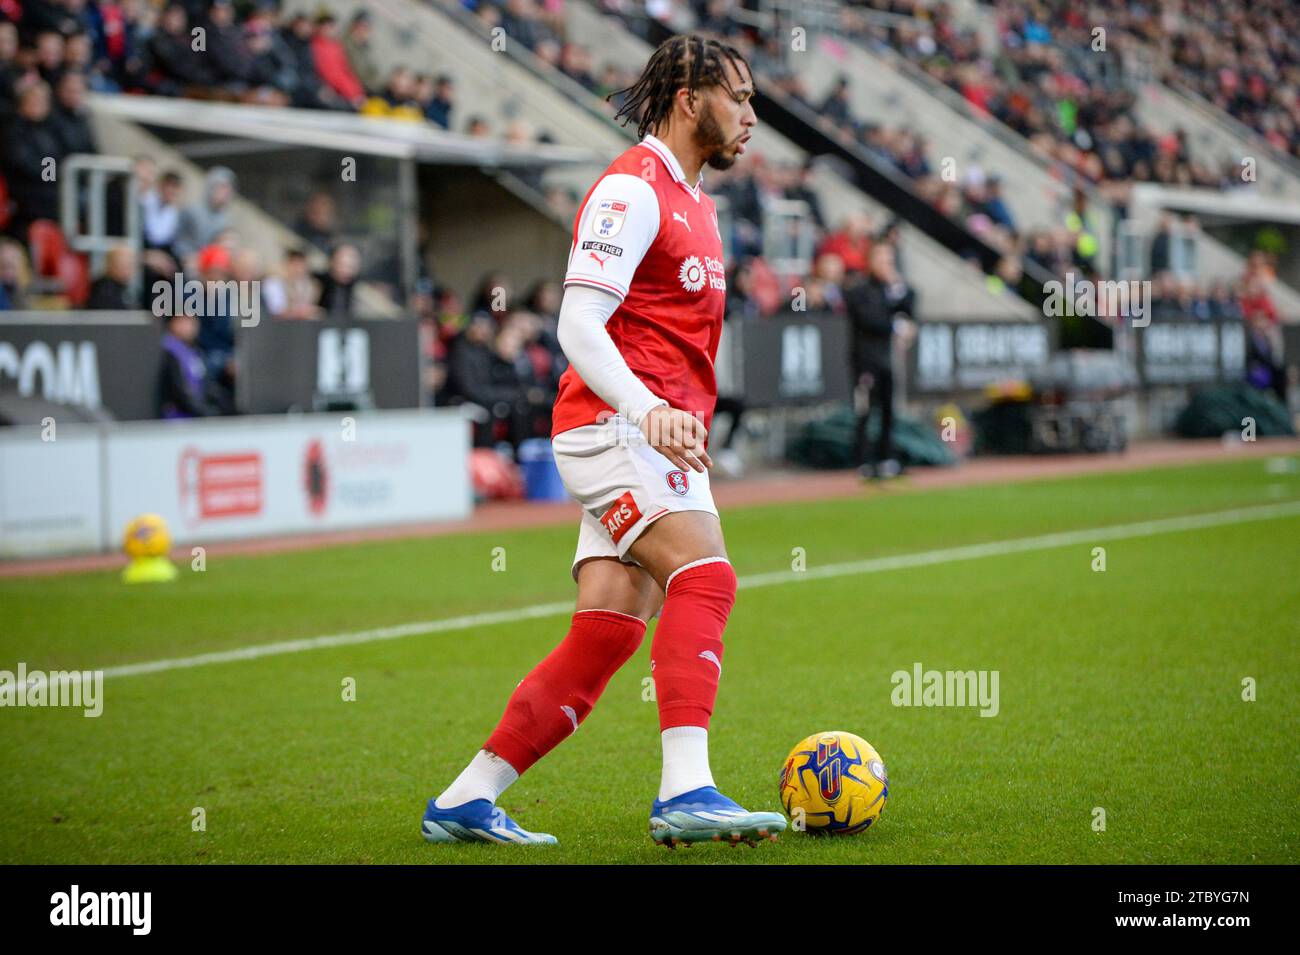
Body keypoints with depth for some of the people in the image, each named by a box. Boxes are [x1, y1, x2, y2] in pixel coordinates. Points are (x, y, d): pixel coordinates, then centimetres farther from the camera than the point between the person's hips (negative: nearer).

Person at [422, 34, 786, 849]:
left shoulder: (691, 199, 23)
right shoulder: (631, 189, -7)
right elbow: (578, 326, -17)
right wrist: (648, 409, -31)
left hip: (659, 438, 9)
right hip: (612, 425, -9)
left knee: (605, 638, 1)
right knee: (704, 575, -26)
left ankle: (466, 802, 6)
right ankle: (686, 791, -36)